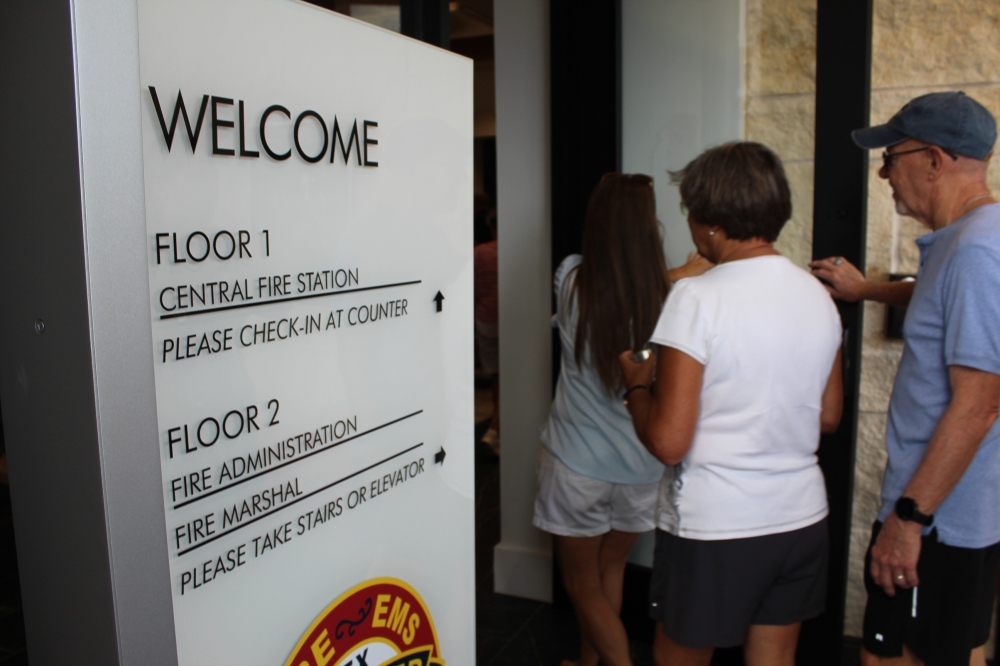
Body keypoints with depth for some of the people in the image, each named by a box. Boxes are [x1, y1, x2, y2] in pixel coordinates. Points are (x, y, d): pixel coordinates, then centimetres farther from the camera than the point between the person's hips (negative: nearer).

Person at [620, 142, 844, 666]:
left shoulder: (697, 298, -19)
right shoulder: (818, 295, 2)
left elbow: (668, 442, -21)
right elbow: (828, 417, 12)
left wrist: (636, 384, -4)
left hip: (713, 525, -6)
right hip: (800, 517, 6)